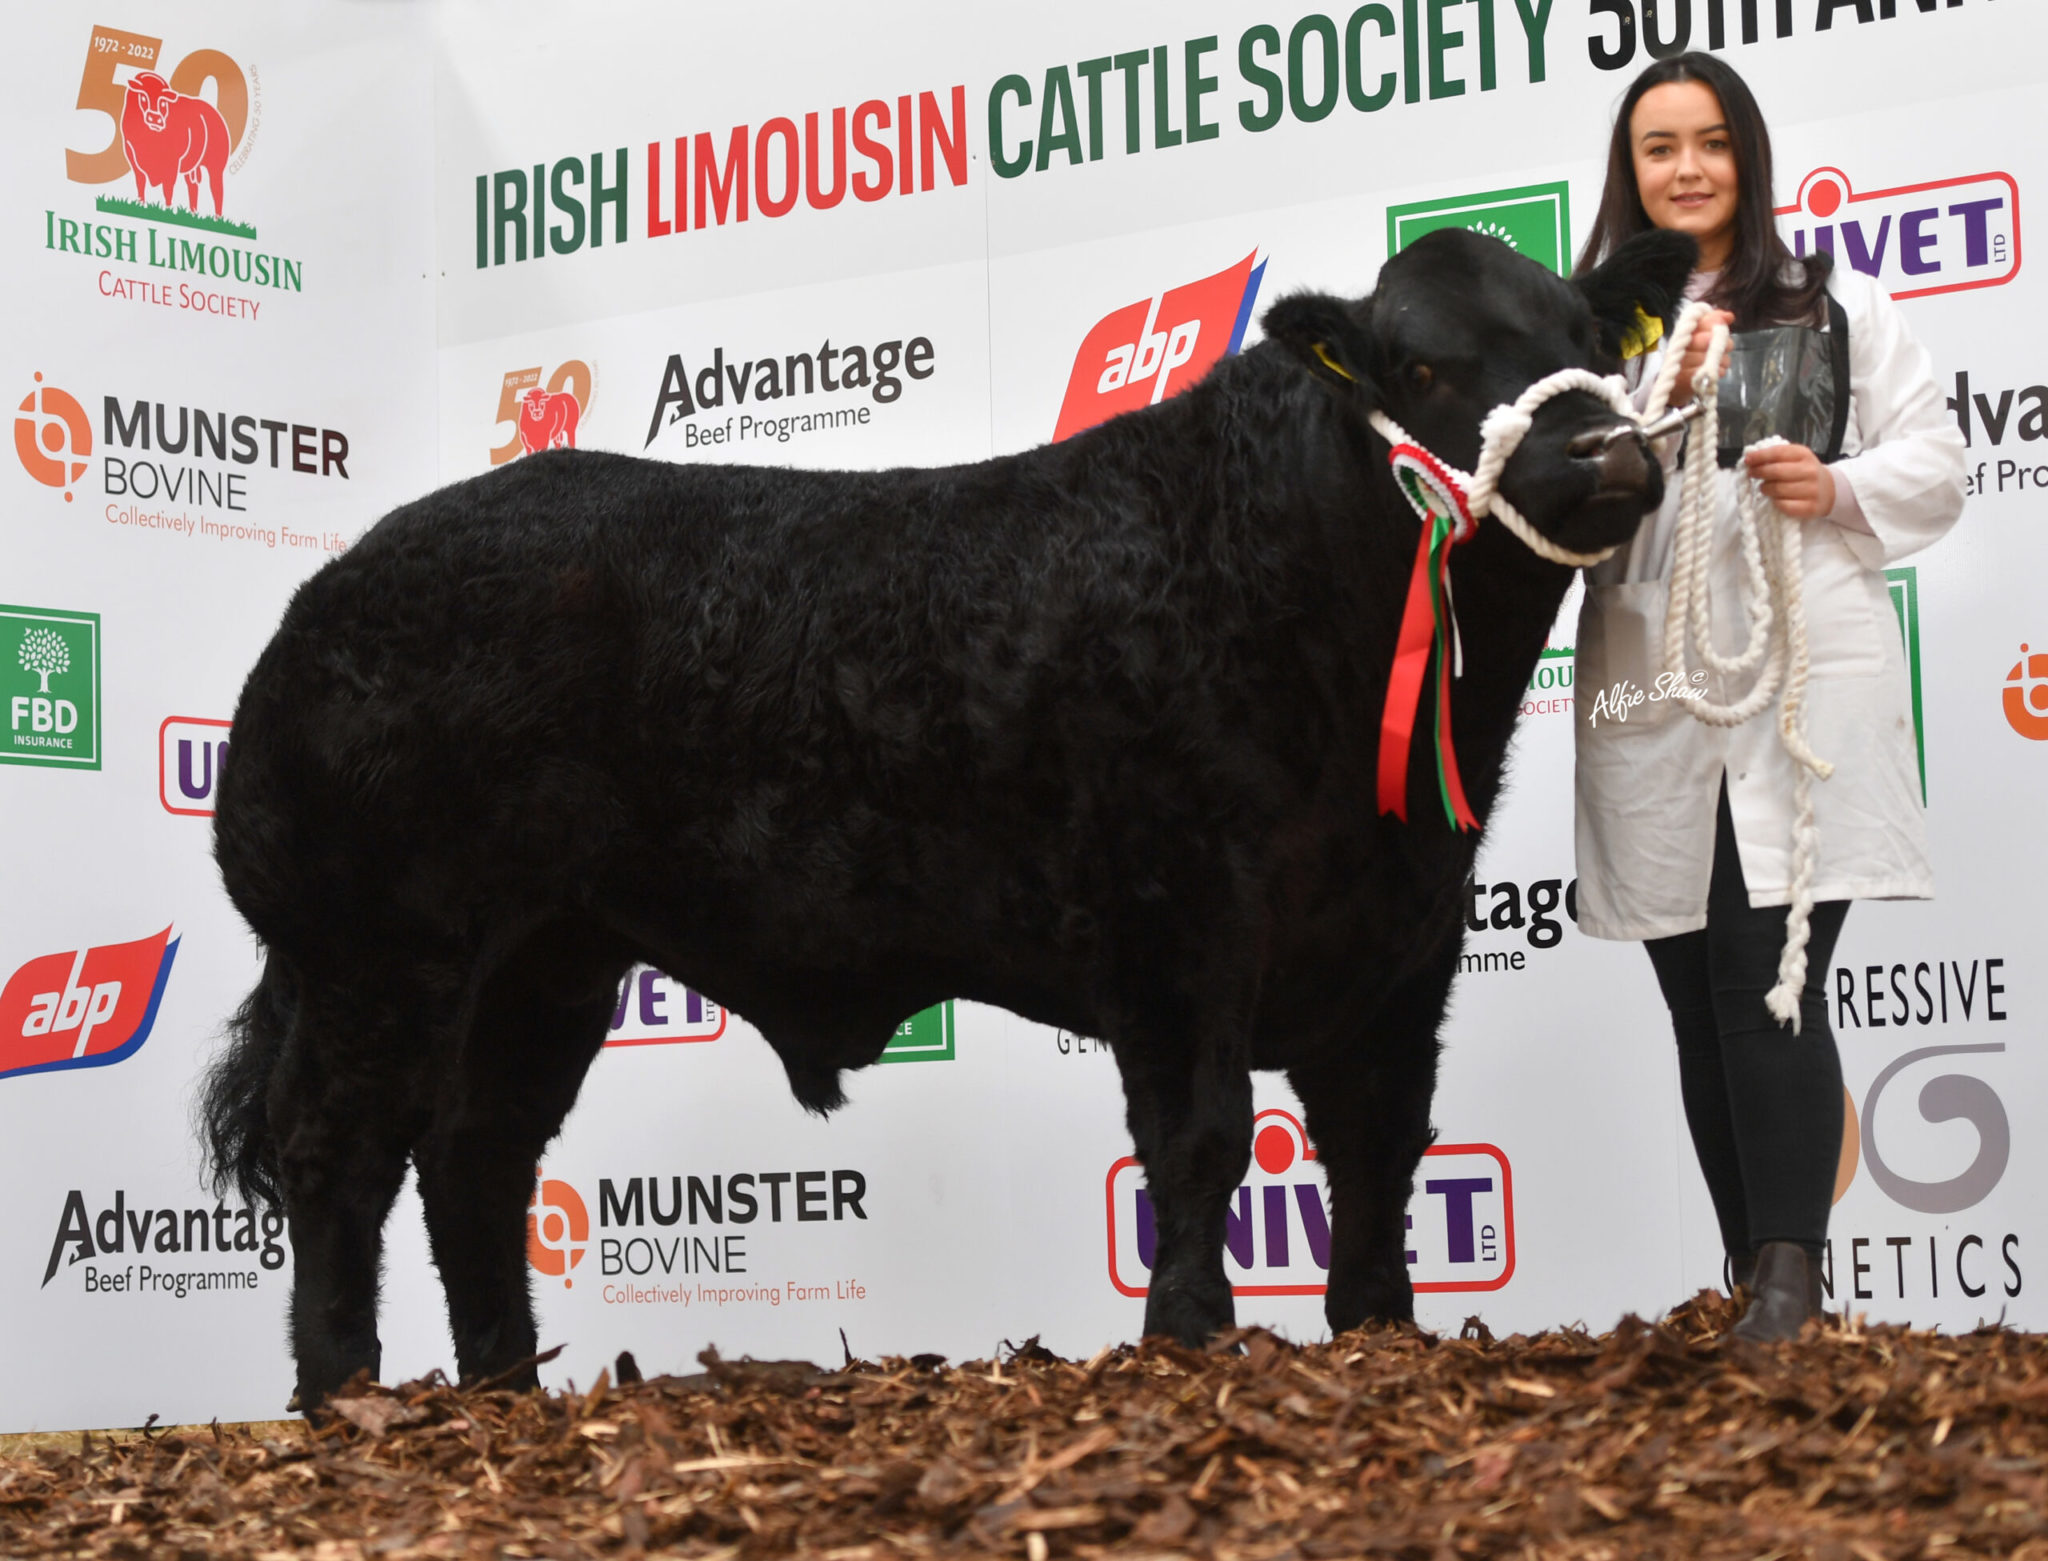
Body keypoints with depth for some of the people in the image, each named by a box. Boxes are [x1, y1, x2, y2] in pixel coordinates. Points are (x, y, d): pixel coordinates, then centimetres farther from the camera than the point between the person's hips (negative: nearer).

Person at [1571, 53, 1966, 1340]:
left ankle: (1791, 1272, -13)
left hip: (1807, 691, -2)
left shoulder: (1839, 308, 10)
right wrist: (1654, 399, -14)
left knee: (1771, 985, -13)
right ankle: (1755, 1270, 17)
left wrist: (1841, 487, -7)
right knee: (1700, 1008, 7)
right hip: (1655, 702, 2)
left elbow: (1934, 460, 12)